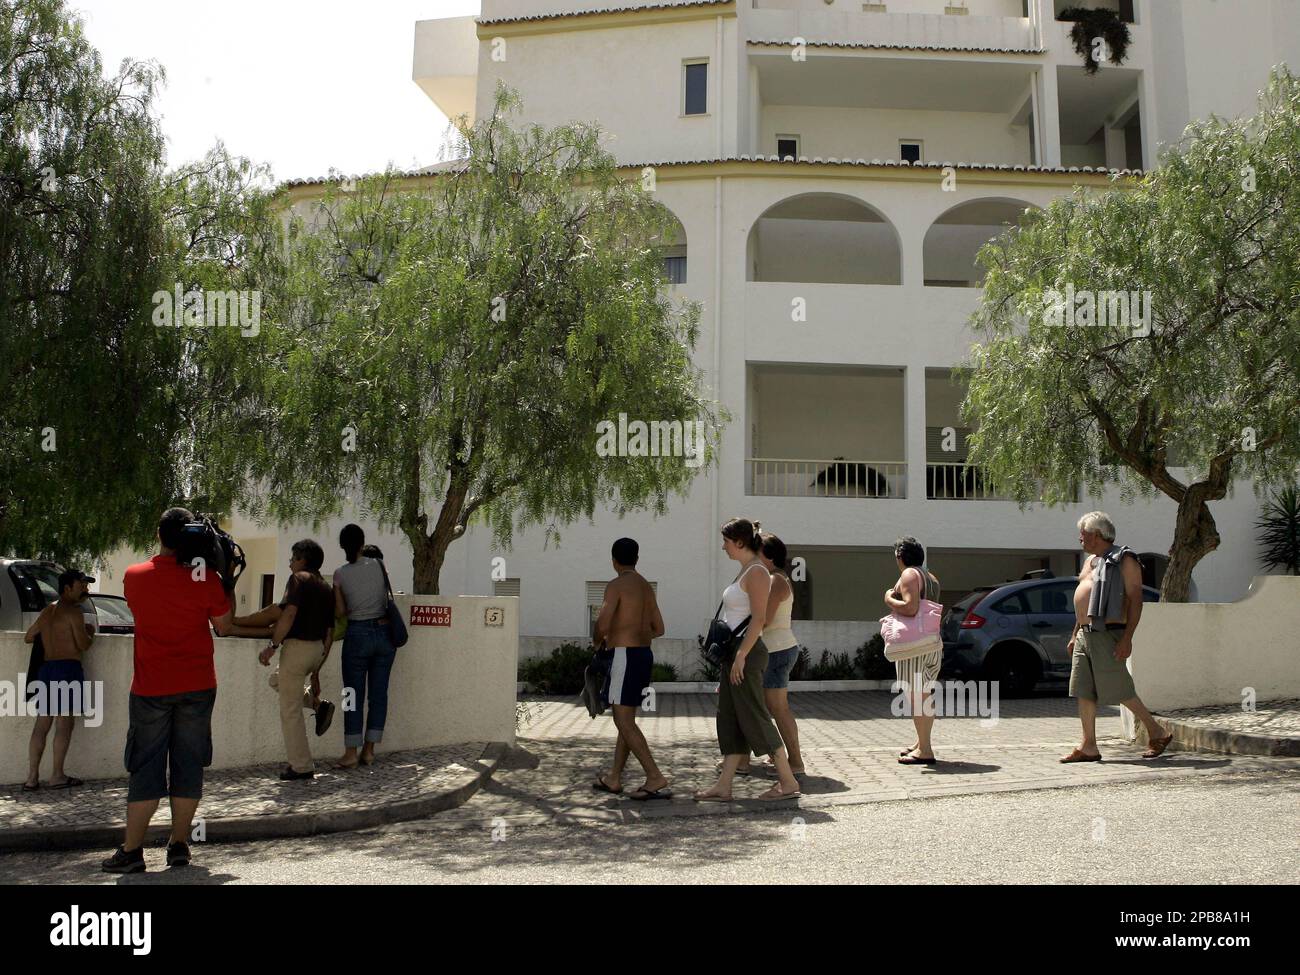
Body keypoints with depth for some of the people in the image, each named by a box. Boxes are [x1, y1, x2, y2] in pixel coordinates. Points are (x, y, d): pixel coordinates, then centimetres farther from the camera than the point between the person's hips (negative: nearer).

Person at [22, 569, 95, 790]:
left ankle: (32, 777, 6)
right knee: (64, 723, -3)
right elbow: (83, 644, -13)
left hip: (46, 669, 8)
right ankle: (57, 776, -2)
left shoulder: (47, 611, 17)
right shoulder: (73, 610, -8)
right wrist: (90, 633, 6)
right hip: (68, 668, -8)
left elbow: (28, 637, 23)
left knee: (42, 724, 8)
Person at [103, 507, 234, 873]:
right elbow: (224, 627, 1)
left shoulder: (134, 576, -3)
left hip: (151, 688, 0)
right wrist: (225, 584, 7)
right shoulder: (205, 578, -8)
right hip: (197, 686, 0)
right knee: (187, 765, 8)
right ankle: (179, 845, 13)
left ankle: (131, 851, 6)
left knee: (146, 768, 5)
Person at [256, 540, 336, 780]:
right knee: (277, 679, 32)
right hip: (317, 649, 8)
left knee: (290, 711, 2)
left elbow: (289, 613, -21)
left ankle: (301, 767, 6)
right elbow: (330, 633, 17)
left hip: (297, 646, -8)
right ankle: (318, 704, 13)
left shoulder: (299, 578, -5)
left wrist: (272, 645, -17)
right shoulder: (326, 588, 16)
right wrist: (316, 670, 22)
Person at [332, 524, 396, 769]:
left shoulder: (340, 574, -5)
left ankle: (351, 754, 6)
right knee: (378, 693, 8)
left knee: (354, 695, 5)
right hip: (384, 633, 2)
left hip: (357, 635, -2)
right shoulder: (378, 565, -1)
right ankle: (369, 751, 11)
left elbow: (339, 611, -3)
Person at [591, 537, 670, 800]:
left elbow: (602, 623, -21)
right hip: (644, 654, 9)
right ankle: (613, 779, 22)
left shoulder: (617, 585, -10)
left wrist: (598, 641, 0)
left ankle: (656, 779, -13)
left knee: (624, 722, -7)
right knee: (626, 719, 14)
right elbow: (658, 629, 18)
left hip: (624, 656, -9)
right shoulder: (646, 587, 14)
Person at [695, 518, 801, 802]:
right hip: (735, 653, 10)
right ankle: (723, 786, 11)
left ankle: (788, 781, 5)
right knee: (729, 720, 8)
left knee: (754, 719, -4)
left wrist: (740, 656, -22)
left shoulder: (756, 572, -13)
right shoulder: (745, 571, 16)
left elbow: (758, 618, -20)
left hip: (747, 653, -10)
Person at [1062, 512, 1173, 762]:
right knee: (1084, 692, 5)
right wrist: (1075, 634, 22)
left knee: (1119, 690, -4)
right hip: (1085, 635, 9)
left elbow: (1135, 599, -13)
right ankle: (1089, 747, 8)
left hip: (1108, 635, -8)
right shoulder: (1090, 561, 20)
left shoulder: (1124, 560, -7)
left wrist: (1127, 638, -20)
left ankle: (1157, 733, 14)